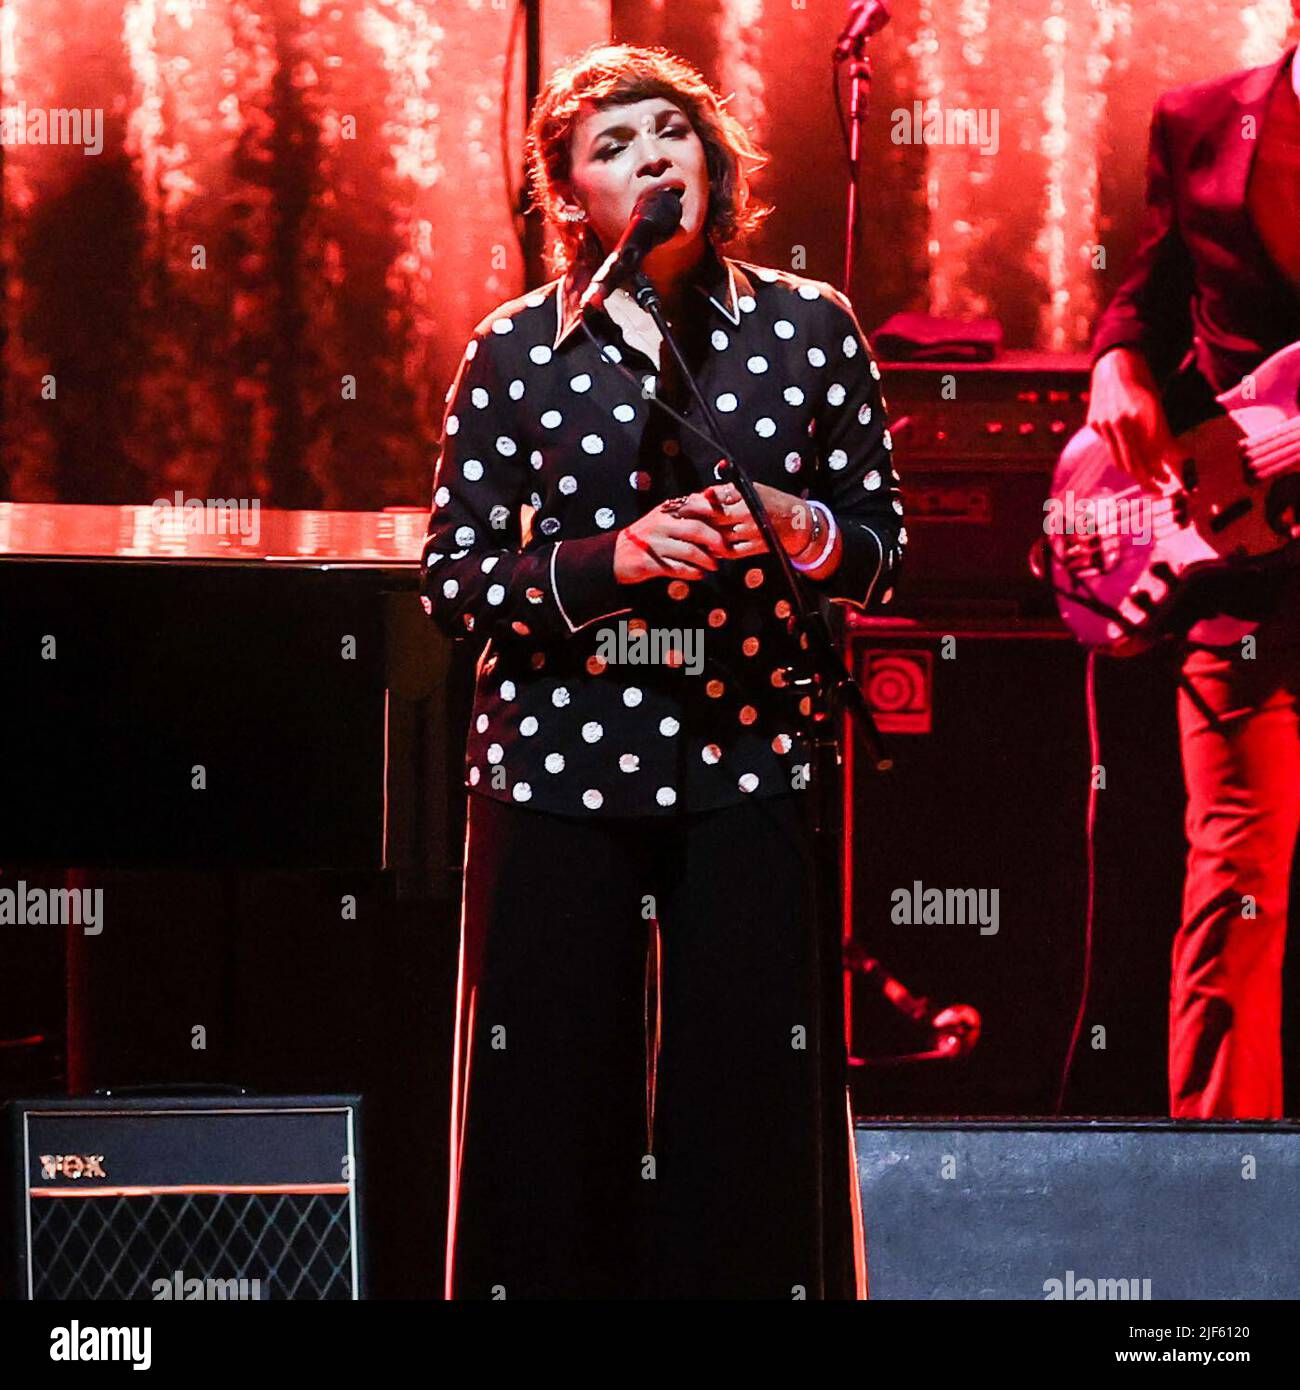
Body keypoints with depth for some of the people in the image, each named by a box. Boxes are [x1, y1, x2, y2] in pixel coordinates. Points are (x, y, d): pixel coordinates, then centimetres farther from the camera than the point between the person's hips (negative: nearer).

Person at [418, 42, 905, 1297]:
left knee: (751, 1099, -1)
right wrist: (609, 558, -13)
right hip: (558, 760, 0)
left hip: (746, 757, 1)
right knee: (553, 1096, 1)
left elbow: (880, 546, 10)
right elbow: (452, 583, 2)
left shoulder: (808, 327, 6)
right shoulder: (517, 349, 3)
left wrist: (794, 526, -11)